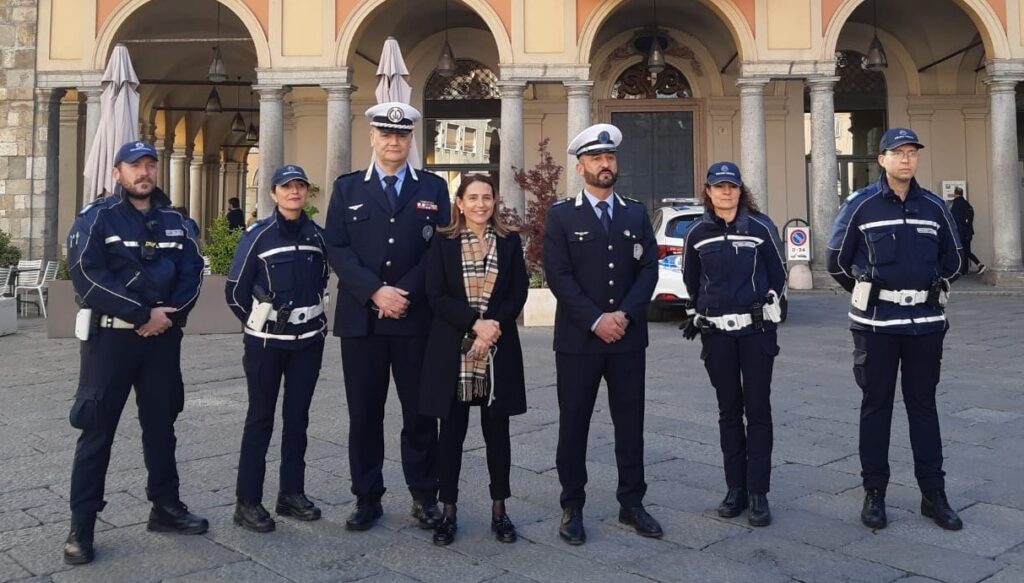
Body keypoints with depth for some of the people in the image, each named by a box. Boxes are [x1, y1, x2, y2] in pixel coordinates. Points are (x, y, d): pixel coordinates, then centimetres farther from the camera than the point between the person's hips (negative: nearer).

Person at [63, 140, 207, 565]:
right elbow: (87, 277, -15)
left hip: (163, 337, 5)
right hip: (111, 336, -4)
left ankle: (165, 507, 26)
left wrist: (171, 313, -12)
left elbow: (193, 270, 5)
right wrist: (145, 314, -18)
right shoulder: (97, 217, -4)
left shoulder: (173, 220, 10)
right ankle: (81, 526, 10)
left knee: (161, 424, 13)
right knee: (97, 430, 0)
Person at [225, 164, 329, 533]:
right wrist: (260, 323, 4)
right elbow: (235, 290, -2)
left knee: (297, 416, 11)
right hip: (267, 342, -3)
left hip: (309, 340, 4)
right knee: (261, 418, 2)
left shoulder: (317, 235, 3)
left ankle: (292, 493, 23)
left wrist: (313, 316, 10)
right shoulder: (258, 235, -7)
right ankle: (247, 501, 11)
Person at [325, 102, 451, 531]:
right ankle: (367, 498, 20)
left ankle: (424, 496, 20)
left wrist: (405, 293, -12)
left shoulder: (433, 188, 8)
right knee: (364, 414, 7)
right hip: (360, 319, 1)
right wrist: (375, 291, -14)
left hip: (417, 318, 0)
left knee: (420, 413, 6)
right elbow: (337, 249, -1)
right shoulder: (347, 188, 9)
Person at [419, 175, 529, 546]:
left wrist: (493, 327, -13)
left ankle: (499, 510, 21)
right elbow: (436, 296, -5)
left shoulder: (509, 242, 7)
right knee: (452, 431, 6)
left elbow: (518, 293, 1)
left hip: (499, 350, 1)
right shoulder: (443, 242, 3)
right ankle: (448, 511, 17)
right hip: (452, 350, -1)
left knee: (497, 430, 8)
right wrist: (474, 323, -16)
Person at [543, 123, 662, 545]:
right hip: (578, 338, -3)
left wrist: (624, 314, -12)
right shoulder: (561, 215, 1)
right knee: (573, 424, 4)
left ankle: (631, 503, 22)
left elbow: (648, 269, 3)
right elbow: (558, 276, -8)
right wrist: (596, 320, -16)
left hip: (628, 337, 3)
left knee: (630, 422, 9)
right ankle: (572, 507, 16)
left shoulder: (636, 213, 10)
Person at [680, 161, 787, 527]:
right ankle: (735, 489, 19)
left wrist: (769, 310, 11)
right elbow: (691, 280, 17)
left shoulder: (760, 226, -3)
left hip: (757, 331, -2)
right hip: (716, 333, 2)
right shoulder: (697, 233, 3)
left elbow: (778, 274, 6)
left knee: (758, 410, 0)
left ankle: (758, 493, 7)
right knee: (729, 411, 9)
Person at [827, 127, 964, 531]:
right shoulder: (861, 205, -3)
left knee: (923, 406, 9)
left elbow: (952, 262, 18)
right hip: (876, 323, -3)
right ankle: (874, 493, 14)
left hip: (926, 323, 3)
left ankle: (933, 494, 18)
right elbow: (837, 261, 4)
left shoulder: (934, 207, 6)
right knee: (876, 406, 5)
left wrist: (929, 294, 15)